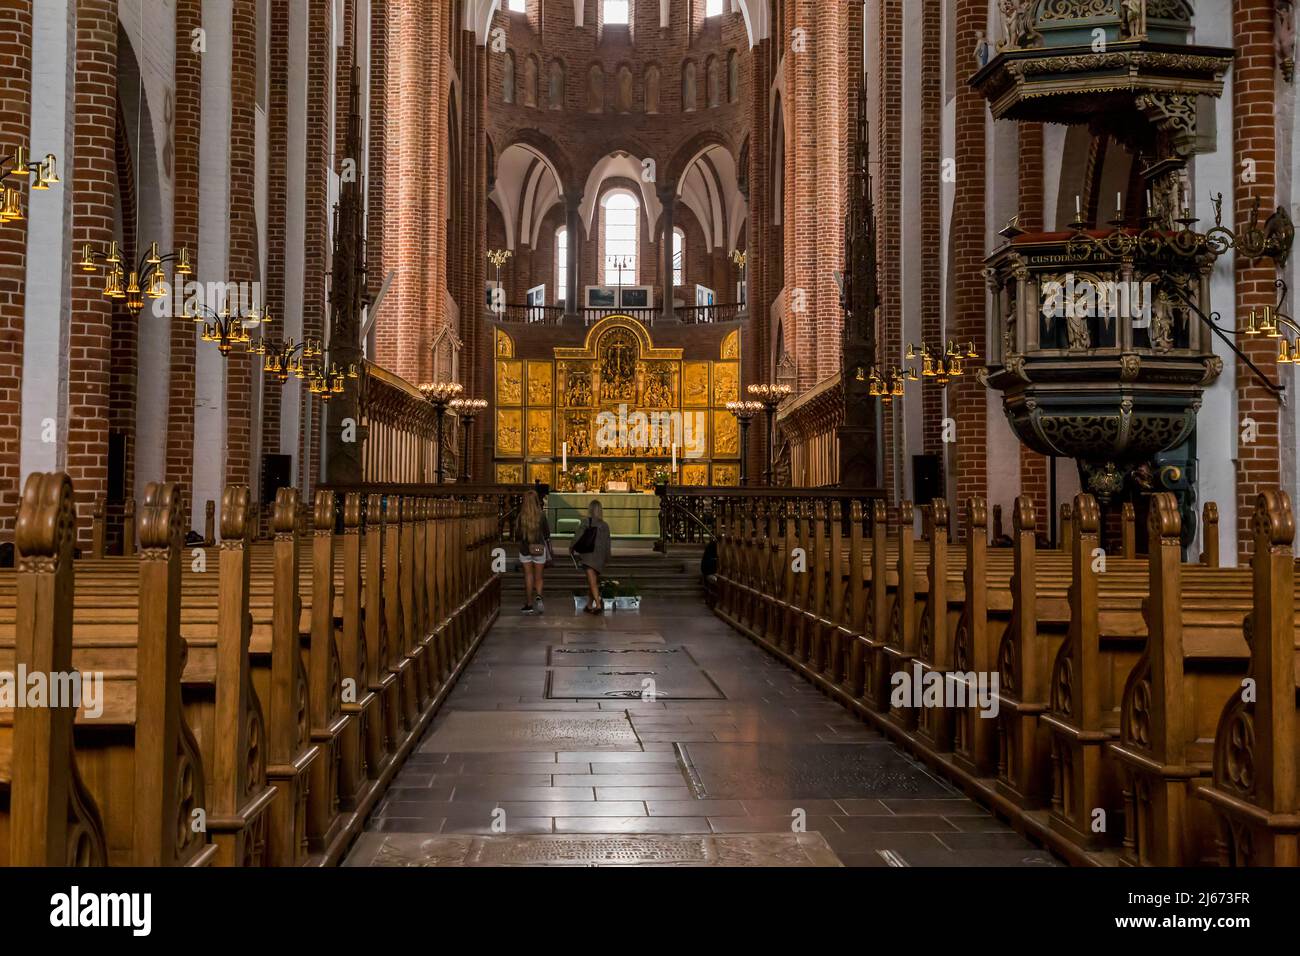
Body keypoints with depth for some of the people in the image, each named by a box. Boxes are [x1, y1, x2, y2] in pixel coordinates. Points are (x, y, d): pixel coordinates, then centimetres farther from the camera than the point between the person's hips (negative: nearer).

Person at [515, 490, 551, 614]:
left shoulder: (521, 516, -8)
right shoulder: (541, 516, -9)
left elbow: (517, 535, -1)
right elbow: (547, 534, -2)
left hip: (524, 549, 1)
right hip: (539, 548, 0)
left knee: (528, 577, 9)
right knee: (538, 577, 11)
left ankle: (529, 605, 10)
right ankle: (538, 596, -15)